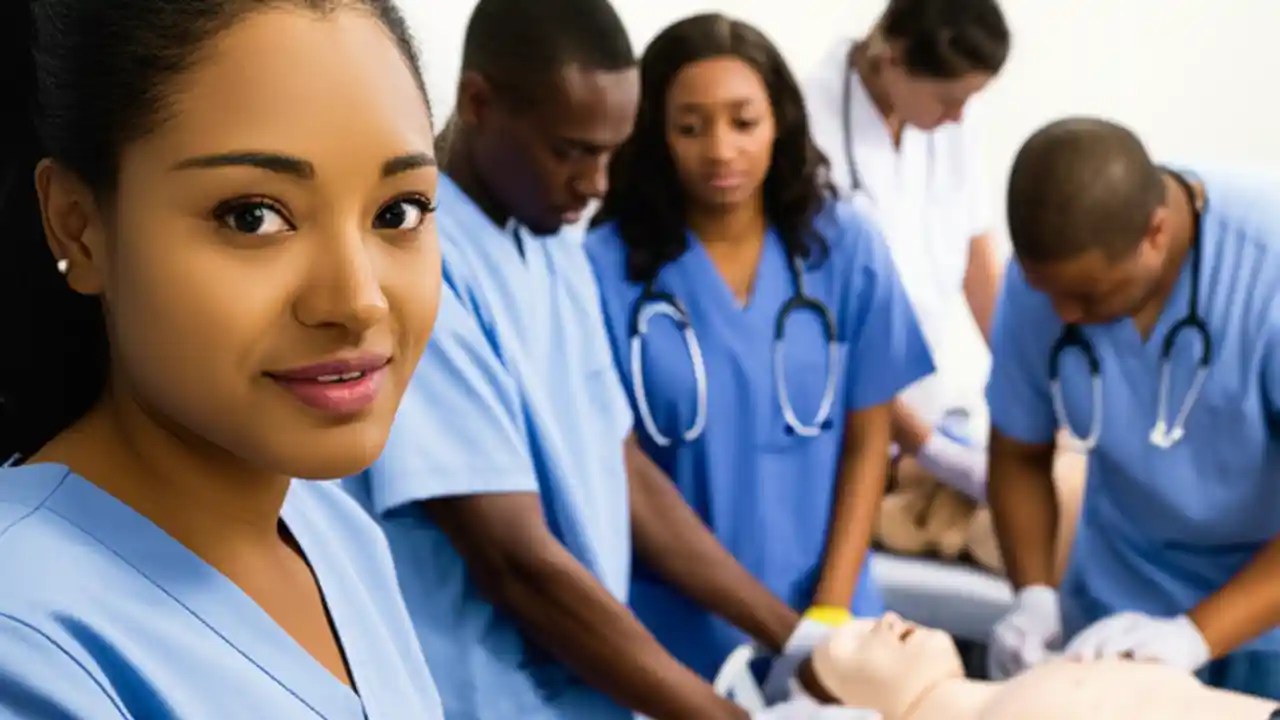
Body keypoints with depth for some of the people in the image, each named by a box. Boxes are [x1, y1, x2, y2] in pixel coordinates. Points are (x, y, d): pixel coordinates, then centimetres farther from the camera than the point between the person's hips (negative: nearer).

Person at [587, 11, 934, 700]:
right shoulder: (607, 266, -12)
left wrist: (829, 610, -6)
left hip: (825, 620, 2)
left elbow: (866, 442, 1)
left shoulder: (844, 245, -4)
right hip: (672, 634, -2)